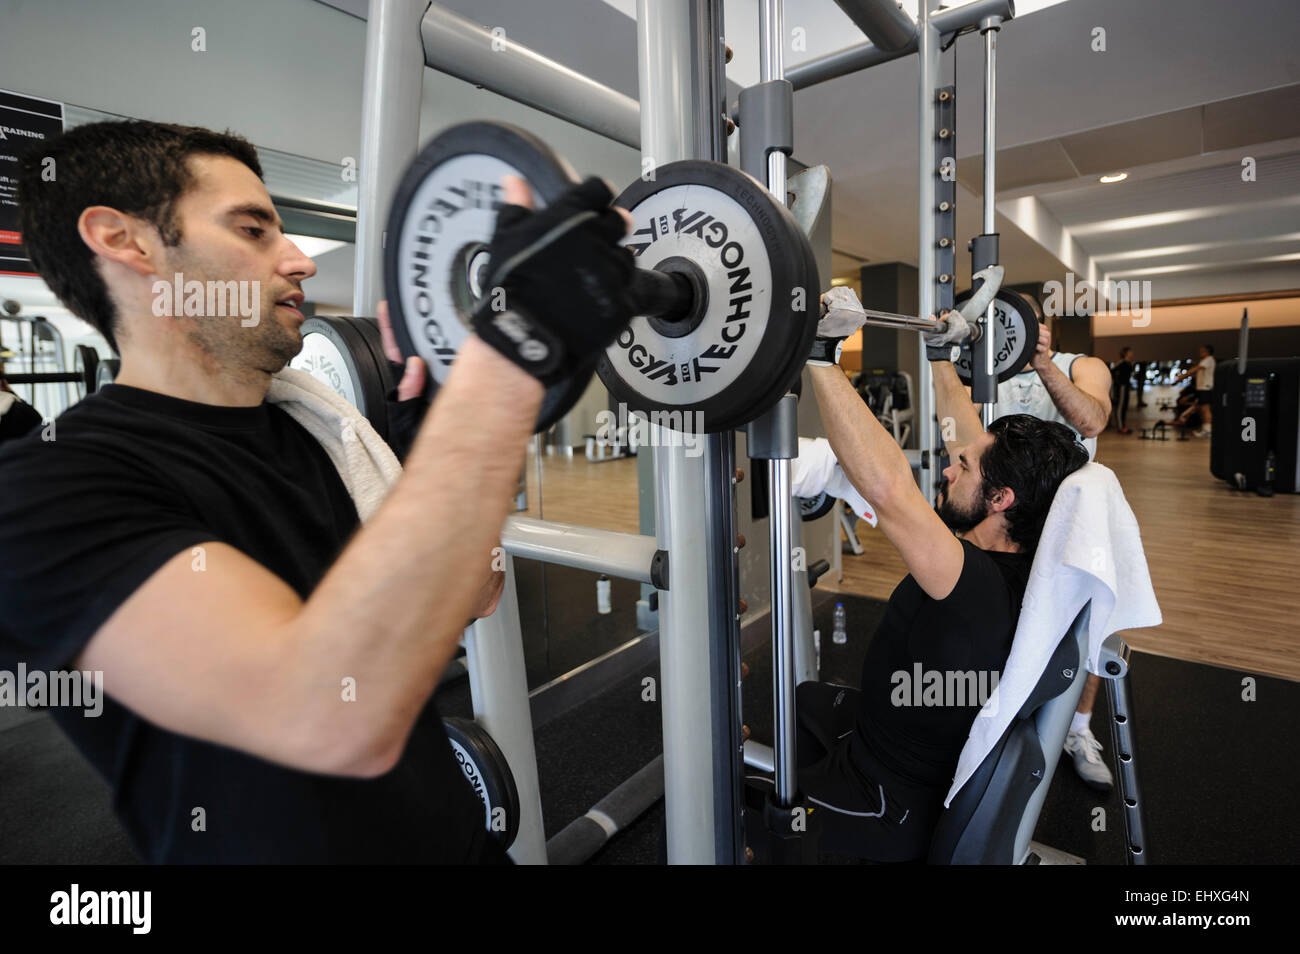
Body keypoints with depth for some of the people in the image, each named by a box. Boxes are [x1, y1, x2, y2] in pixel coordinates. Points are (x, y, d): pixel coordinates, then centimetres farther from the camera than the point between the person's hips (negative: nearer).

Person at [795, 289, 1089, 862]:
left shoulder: (982, 589, -36)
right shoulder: (1014, 565, -8)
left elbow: (889, 490, -49)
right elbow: (966, 434, 2)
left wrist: (819, 356, -46)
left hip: (887, 816, -8)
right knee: (801, 698, 28)